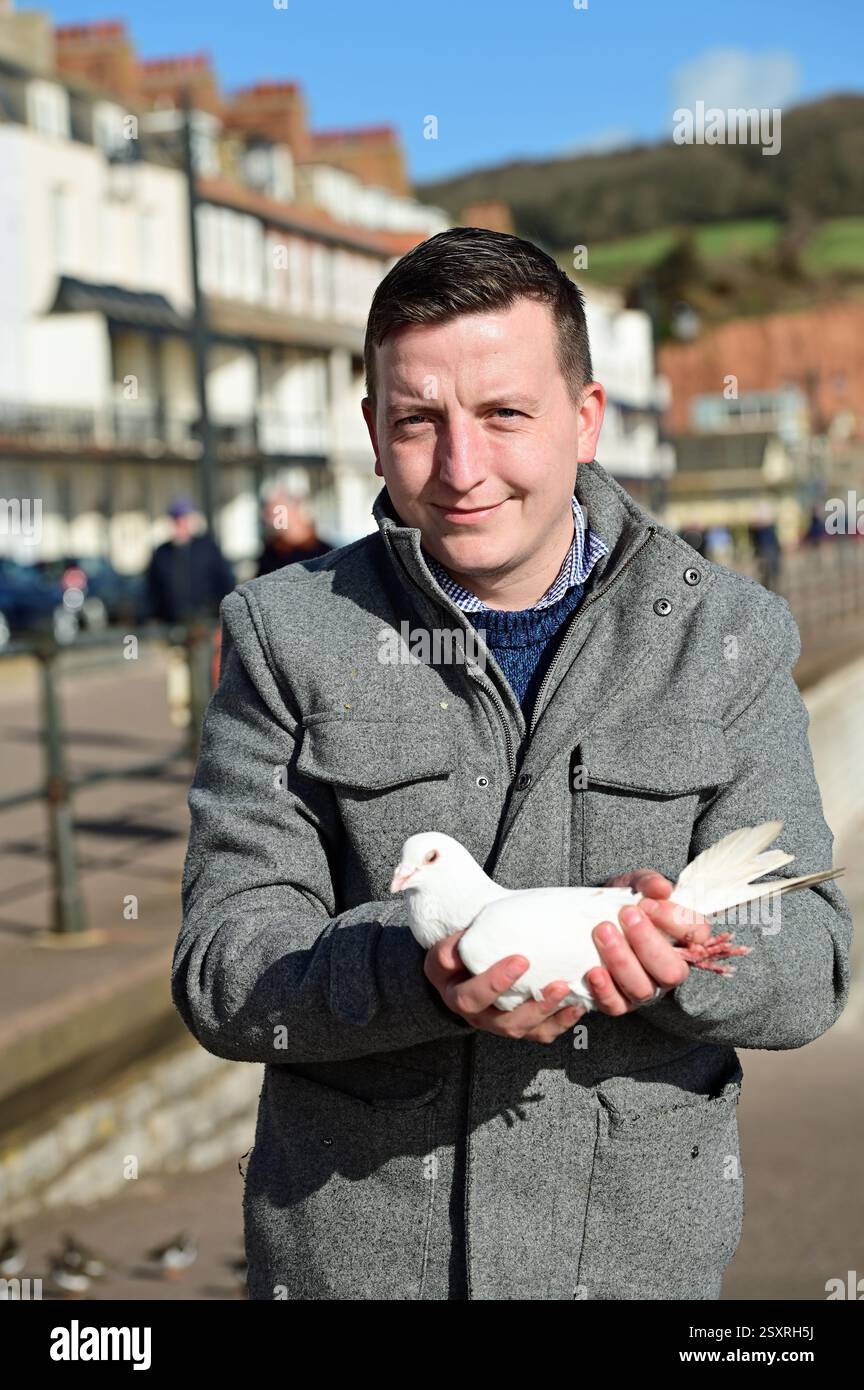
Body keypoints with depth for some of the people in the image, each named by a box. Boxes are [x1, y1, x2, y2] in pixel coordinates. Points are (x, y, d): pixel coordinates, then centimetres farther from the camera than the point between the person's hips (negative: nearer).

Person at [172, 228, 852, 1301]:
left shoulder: (729, 637, -3)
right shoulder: (287, 633, -6)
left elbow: (809, 965, -7)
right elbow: (222, 972, -11)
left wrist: (667, 948, -29)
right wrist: (425, 970, -30)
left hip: (636, 1249, 1)